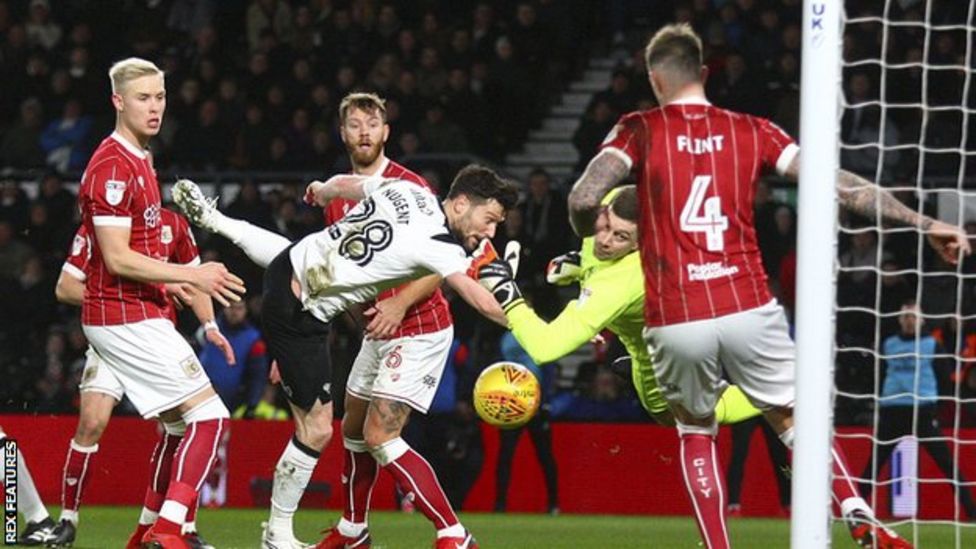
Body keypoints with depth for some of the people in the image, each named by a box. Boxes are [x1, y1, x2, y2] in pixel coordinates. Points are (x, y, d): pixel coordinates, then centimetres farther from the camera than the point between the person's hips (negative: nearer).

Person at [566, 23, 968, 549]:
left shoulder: (640, 130, 2)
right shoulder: (751, 131, 7)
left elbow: (583, 199, -12)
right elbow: (839, 185, 5)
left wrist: (594, 241, 11)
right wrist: (924, 222, 10)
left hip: (673, 320, -1)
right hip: (747, 308, 1)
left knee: (695, 430, 21)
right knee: (795, 418, 16)